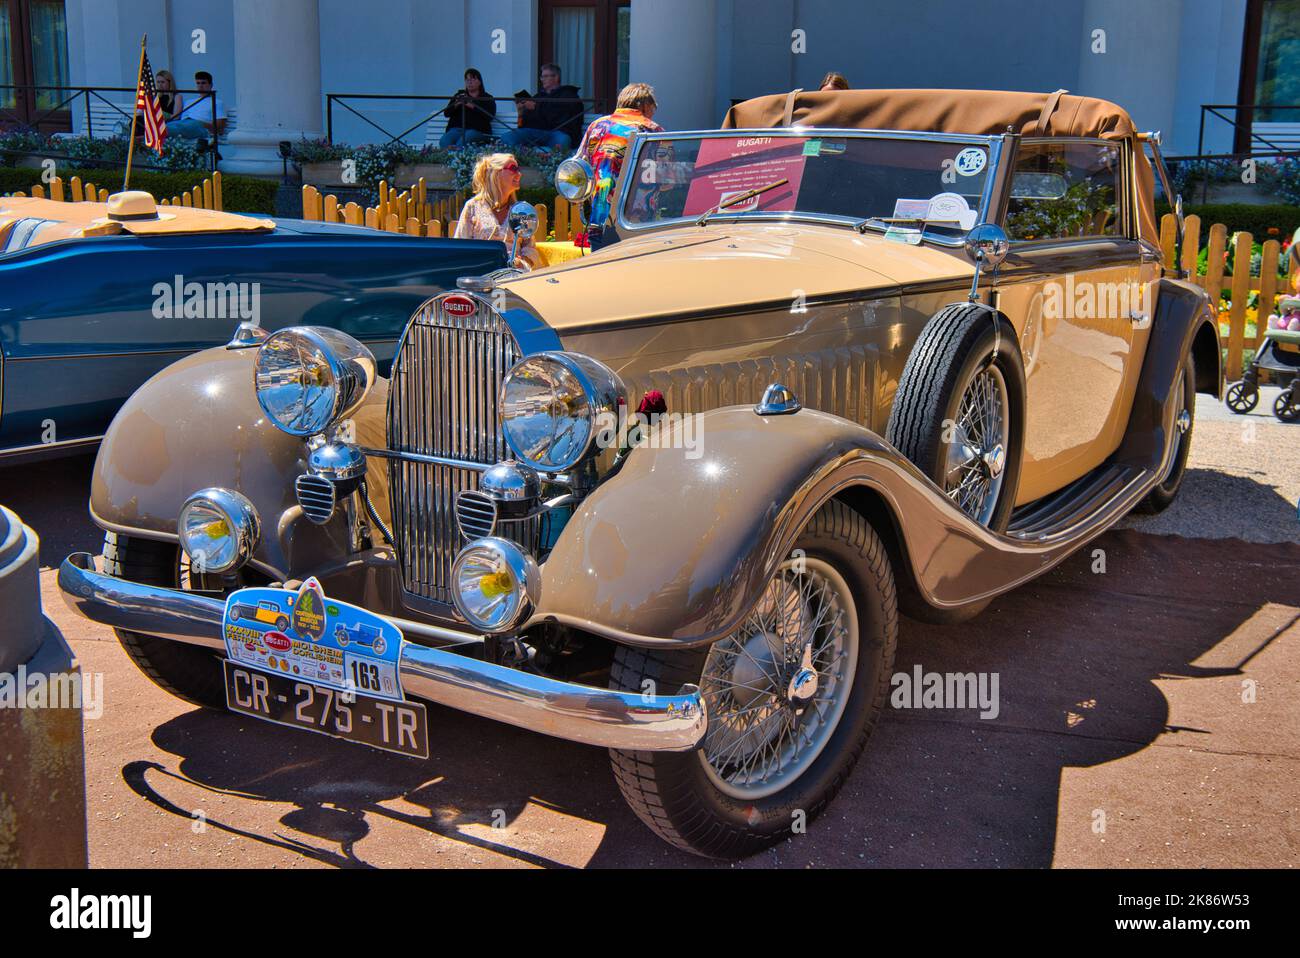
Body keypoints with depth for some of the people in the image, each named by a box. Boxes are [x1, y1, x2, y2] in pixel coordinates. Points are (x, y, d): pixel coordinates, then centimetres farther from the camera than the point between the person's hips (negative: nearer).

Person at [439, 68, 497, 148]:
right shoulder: (459, 95, 24)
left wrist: (473, 106, -15)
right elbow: (446, 113, 15)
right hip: (457, 128, 3)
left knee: (462, 142, -38)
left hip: (477, 130, -3)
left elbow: (489, 116, -5)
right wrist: (456, 105, -5)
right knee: (444, 141, -31)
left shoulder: (487, 98, 13)